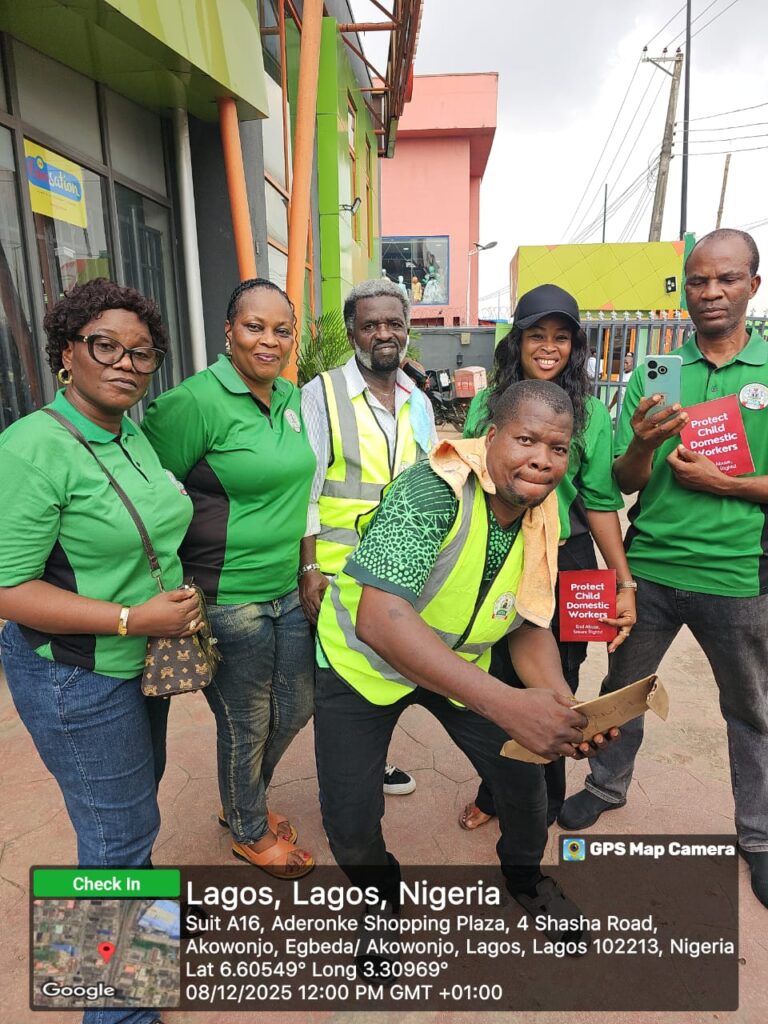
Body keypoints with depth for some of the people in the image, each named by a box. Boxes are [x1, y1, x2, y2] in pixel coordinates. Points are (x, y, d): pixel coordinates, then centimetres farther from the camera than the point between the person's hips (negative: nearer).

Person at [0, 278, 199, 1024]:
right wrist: (133, 619, -26)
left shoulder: (134, 436, 2)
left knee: (137, 791, 25)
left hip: (143, 658, 7)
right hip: (76, 675, -7)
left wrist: (179, 603, 4)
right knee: (122, 826, 8)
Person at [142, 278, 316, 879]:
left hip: (290, 589, 8)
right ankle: (249, 833, 43)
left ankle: (244, 801, 51)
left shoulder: (292, 397, 5)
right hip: (227, 600, -7)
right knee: (246, 726, 13)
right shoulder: (196, 402, -18)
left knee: (297, 705, 22)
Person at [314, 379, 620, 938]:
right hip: (362, 660, -5)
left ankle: (525, 875, 45)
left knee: (523, 776, 8)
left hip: (458, 662, 5)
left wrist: (563, 705, -23)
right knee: (350, 823, -5)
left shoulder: (541, 520, -10)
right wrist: (507, 703, -49)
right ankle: (382, 896, 33)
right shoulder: (435, 488, -33)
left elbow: (530, 628, -3)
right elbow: (379, 618, -43)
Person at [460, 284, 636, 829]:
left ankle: (541, 806, 38)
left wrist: (625, 583, -10)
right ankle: (495, 794, 40)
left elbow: (601, 503, -5)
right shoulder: (486, 403, 1)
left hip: (565, 566, -1)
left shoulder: (591, 412, -4)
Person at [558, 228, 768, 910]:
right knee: (622, 686, 17)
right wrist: (644, 443, -21)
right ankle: (607, 787, 43)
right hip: (651, 566, 1)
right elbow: (626, 482, -1)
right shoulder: (653, 375, 1)